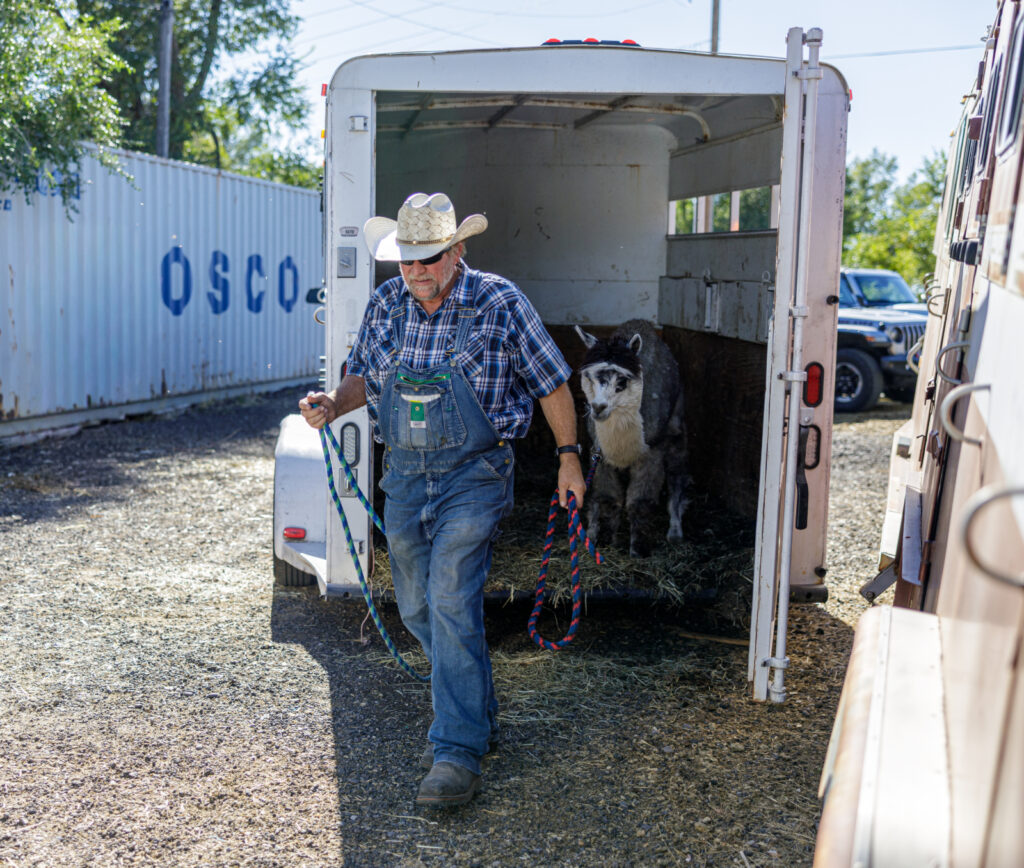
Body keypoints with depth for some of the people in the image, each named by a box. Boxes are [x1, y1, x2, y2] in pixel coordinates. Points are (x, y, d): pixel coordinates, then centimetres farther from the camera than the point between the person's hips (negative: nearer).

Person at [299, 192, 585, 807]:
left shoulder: (501, 303, -9)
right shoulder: (386, 304, 4)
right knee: (418, 607, 13)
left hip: (474, 475, -6)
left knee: (452, 605, -13)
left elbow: (552, 383, -1)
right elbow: (364, 375, 17)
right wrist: (333, 404, -4)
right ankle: (480, 716, 34)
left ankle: (458, 754, -5)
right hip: (405, 475, 6)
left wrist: (569, 457, 1)